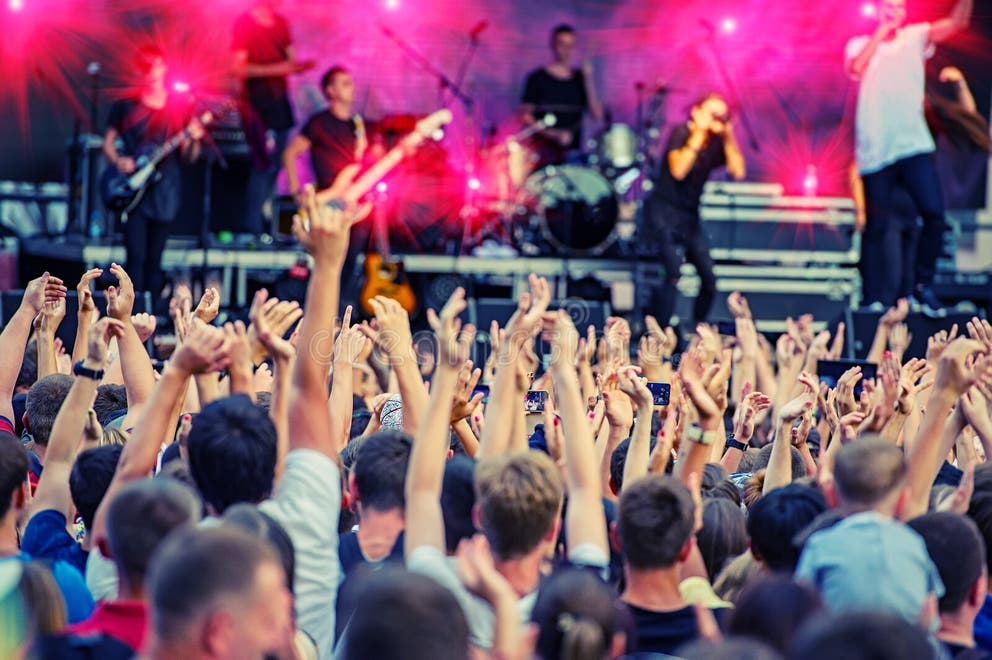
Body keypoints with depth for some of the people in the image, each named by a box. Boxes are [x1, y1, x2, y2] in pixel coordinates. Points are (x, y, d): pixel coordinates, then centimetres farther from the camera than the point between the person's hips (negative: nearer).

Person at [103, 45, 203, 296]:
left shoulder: (179, 106, 6)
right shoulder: (125, 106, 5)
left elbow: (189, 157, 7)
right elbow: (108, 141, 10)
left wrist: (194, 140, -15)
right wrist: (117, 161, -10)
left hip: (164, 189, 1)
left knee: (154, 259, 5)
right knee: (136, 256, -10)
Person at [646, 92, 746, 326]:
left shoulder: (717, 143, 3)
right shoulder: (682, 132, -10)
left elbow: (738, 172, -9)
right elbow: (678, 170, -25)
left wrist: (728, 137, -13)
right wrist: (699, 133, -24)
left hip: (690, 215, 6)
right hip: (664, 211, -6)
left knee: (709, 278, 1)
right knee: (674, 273, -21)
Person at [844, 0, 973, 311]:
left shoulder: (915, 37, 10)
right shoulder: (860, 45, 7)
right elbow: (856, 67, -16)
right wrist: (882, 30, -10)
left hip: (915, 145, 1)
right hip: (876, 151, -1)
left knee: (933, 212, -13)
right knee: (877, 227, 2)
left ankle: (923, 286, 1)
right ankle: (875, 299, 9)